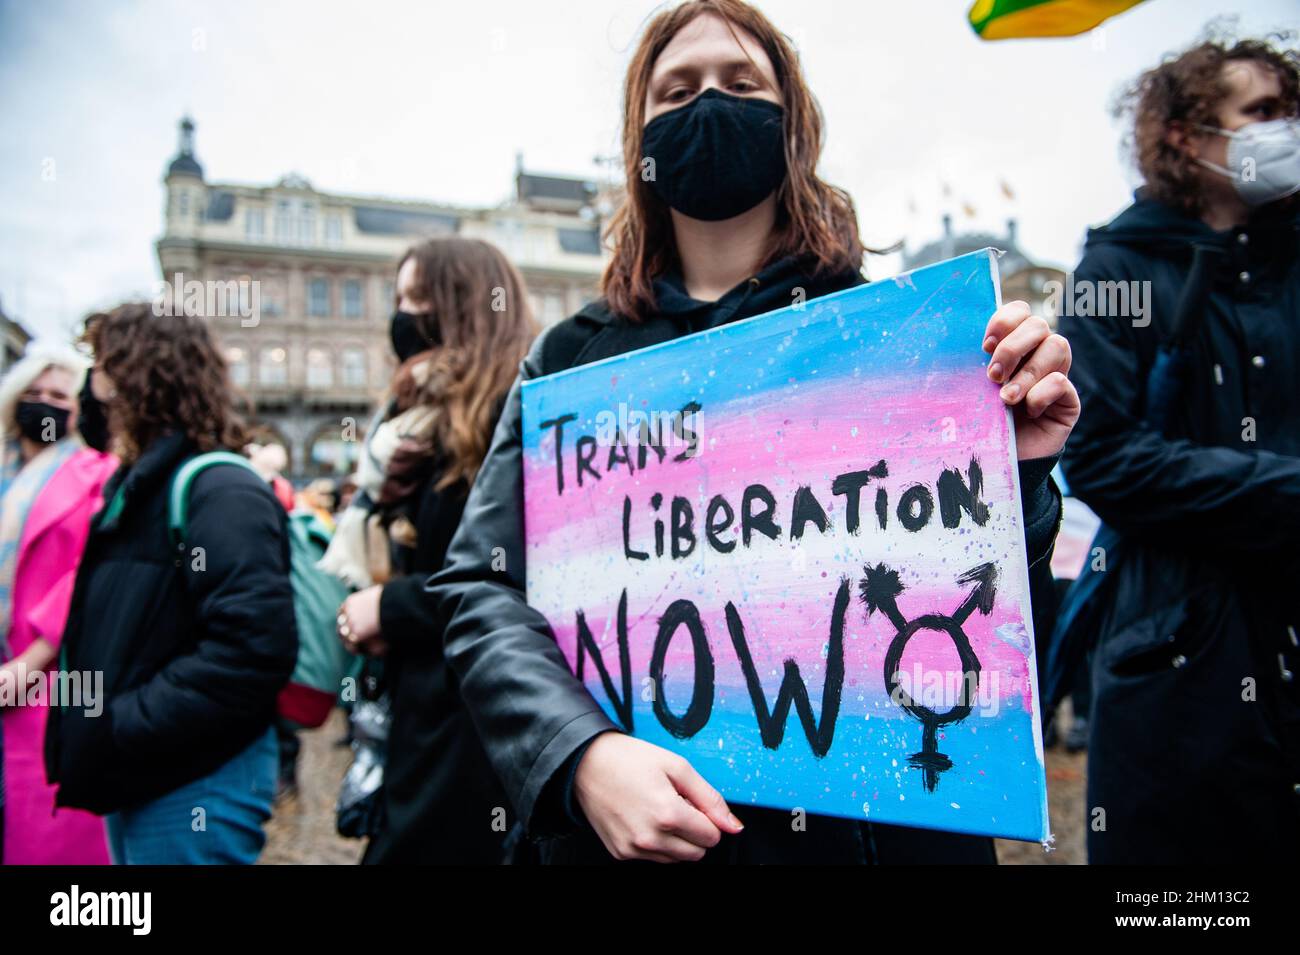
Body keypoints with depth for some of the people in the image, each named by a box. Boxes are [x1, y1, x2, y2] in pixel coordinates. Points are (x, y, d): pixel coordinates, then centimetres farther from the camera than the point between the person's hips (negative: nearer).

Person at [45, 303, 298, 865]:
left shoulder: (221, 494, -17)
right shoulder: (137, 488, 12)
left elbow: (253, 648, -27)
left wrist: (120, 728, -22)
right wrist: (95, 725, 7)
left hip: (195, 786, -9)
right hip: (139, 779, 9)